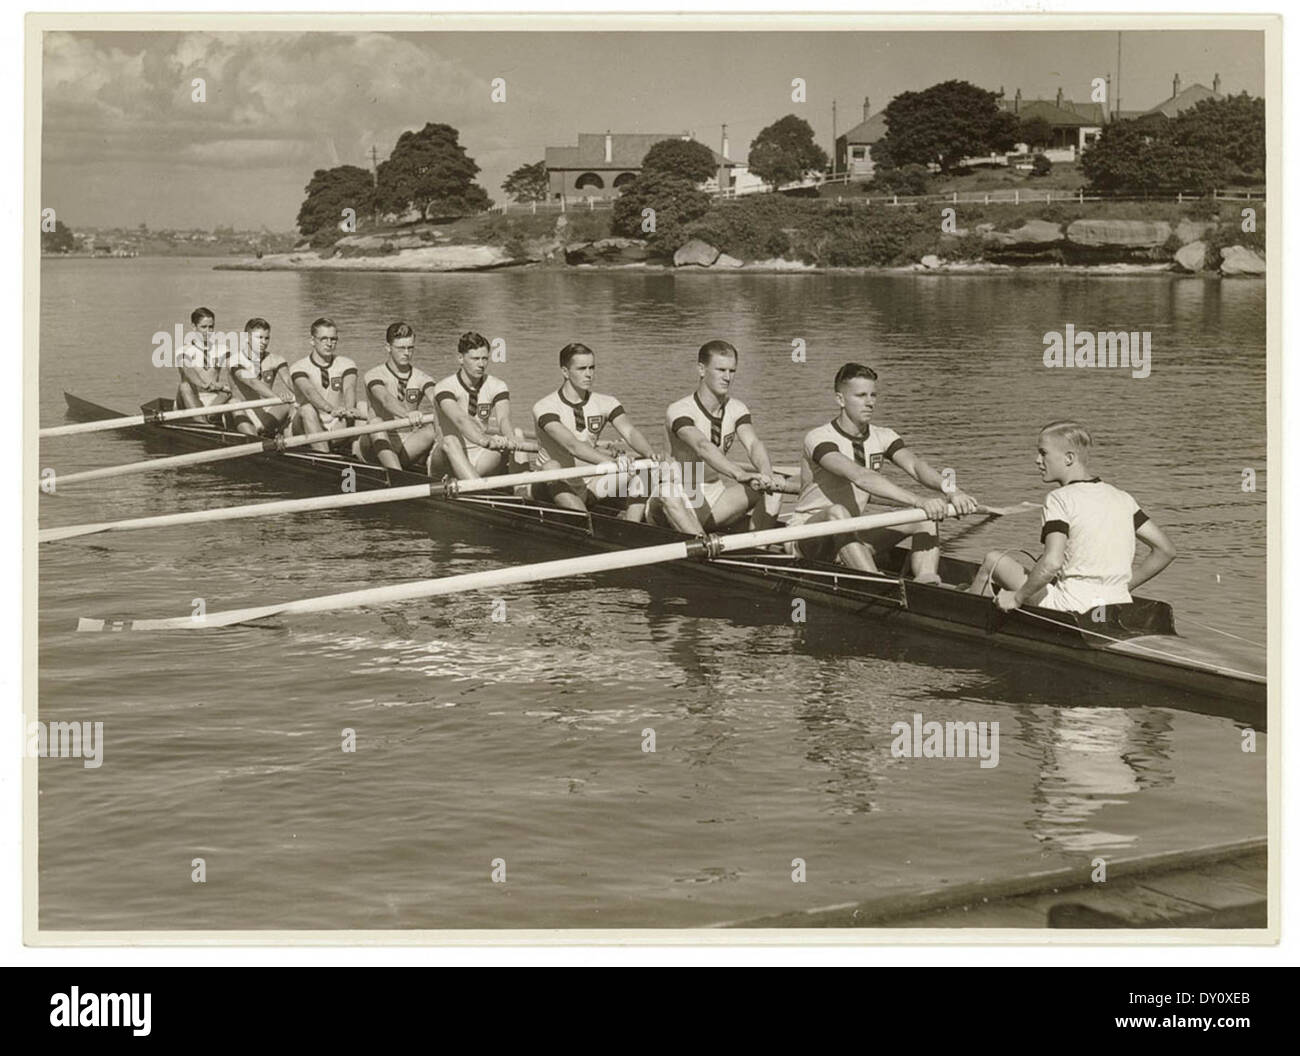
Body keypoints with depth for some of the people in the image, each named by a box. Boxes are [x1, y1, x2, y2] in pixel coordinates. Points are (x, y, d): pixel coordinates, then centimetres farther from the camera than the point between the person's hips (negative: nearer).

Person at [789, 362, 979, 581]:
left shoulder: (882, 437, 2)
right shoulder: (818, 439, -20)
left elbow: (915, 465, -17)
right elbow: (859, 476, -36)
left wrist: (951, 492, -39)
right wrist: (918, 500, -47)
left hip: (853, 536, 7)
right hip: (808, 538, -7)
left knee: (927, 515, -12)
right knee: (837, 512, -40)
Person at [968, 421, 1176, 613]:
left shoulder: (1059, 500, -11)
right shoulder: (1123, 499, 8)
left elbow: (1052, 562, -25)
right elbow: (1166, 550, 8)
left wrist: (1017, 597, -11)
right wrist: (1124, 587, 16)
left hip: (1072, 608, -7)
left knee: (994, 560, 15)